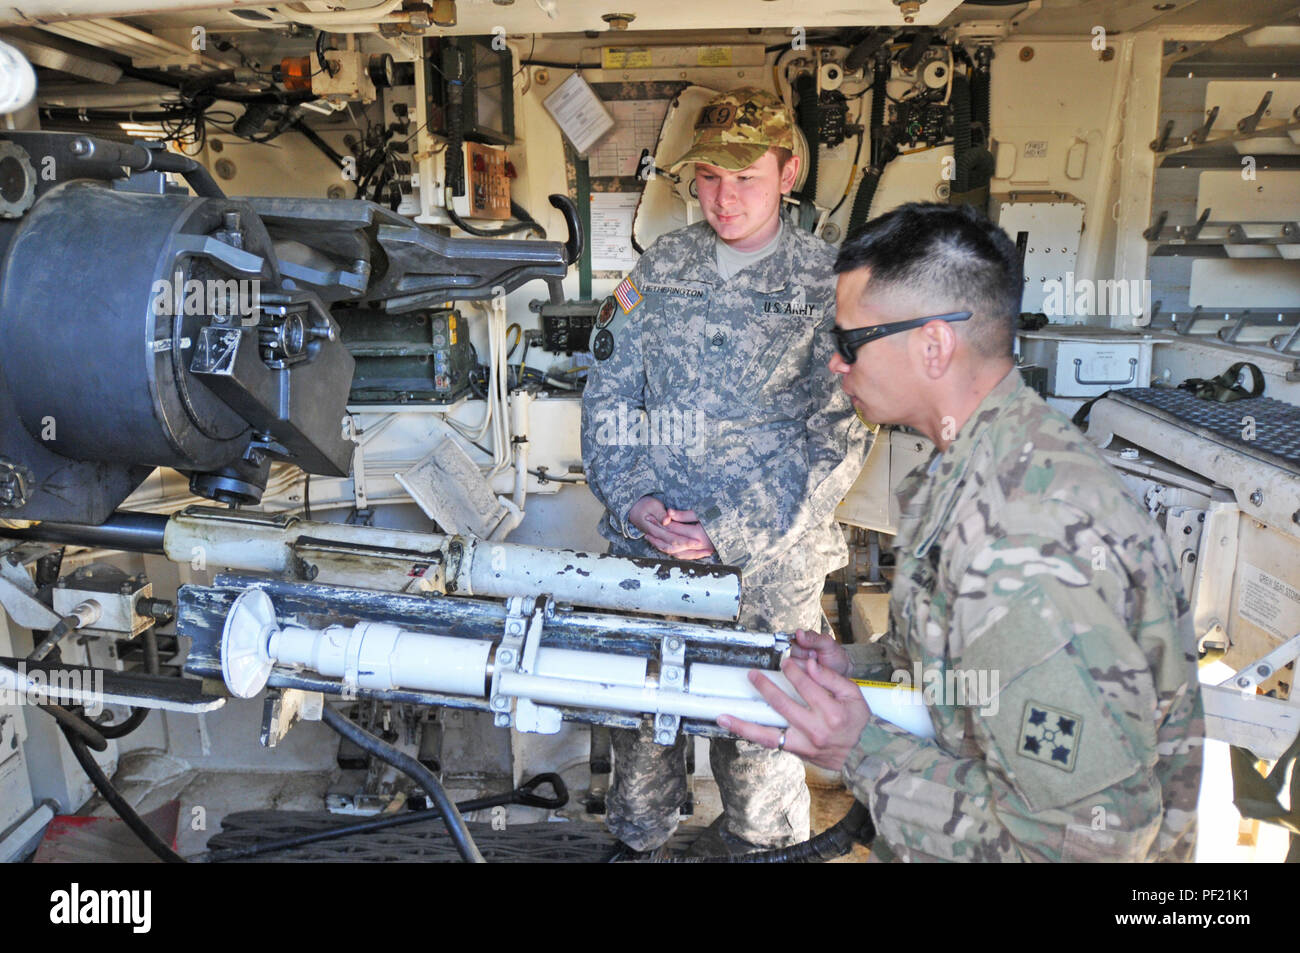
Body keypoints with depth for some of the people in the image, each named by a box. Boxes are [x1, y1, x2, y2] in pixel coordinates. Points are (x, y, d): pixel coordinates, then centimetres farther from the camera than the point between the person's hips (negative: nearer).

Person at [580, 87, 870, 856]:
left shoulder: (829, 283, -3)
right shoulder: (661, 267, 8)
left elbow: (839, 440, -9)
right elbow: (609, 394, 9)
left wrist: (730, 533, -16)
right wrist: (633, 500, -7)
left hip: (769, 565, -3)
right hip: (646, 552, 3)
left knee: (761, 751, 9)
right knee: (637, 727, 16)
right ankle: (636, 844, 40)